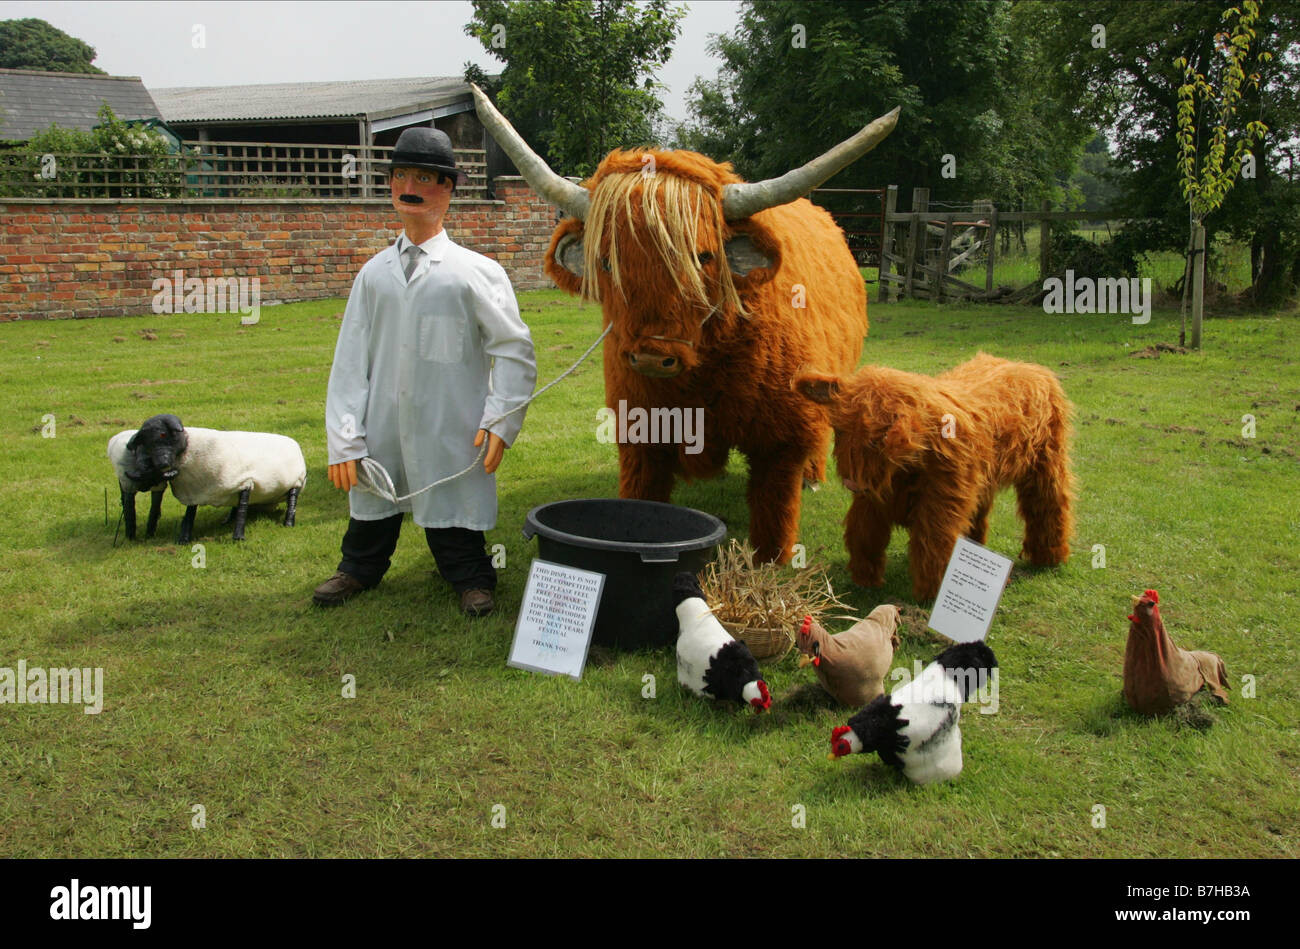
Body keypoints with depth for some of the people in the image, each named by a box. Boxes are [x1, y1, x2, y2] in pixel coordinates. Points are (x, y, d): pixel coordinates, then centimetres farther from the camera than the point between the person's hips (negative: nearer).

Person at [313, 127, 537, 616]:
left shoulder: (476, 272, -2)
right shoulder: (374, 273, 7)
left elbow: (515, 349, 0)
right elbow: (350, 358, 6)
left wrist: (501, 423, -8)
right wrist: (344, 443, 1)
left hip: (450, 439, -3)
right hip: (382, 437, 4)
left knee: (453, 525, 6)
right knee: (372, 508, 18)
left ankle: (472, 580, 31)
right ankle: (358, 570, 42)